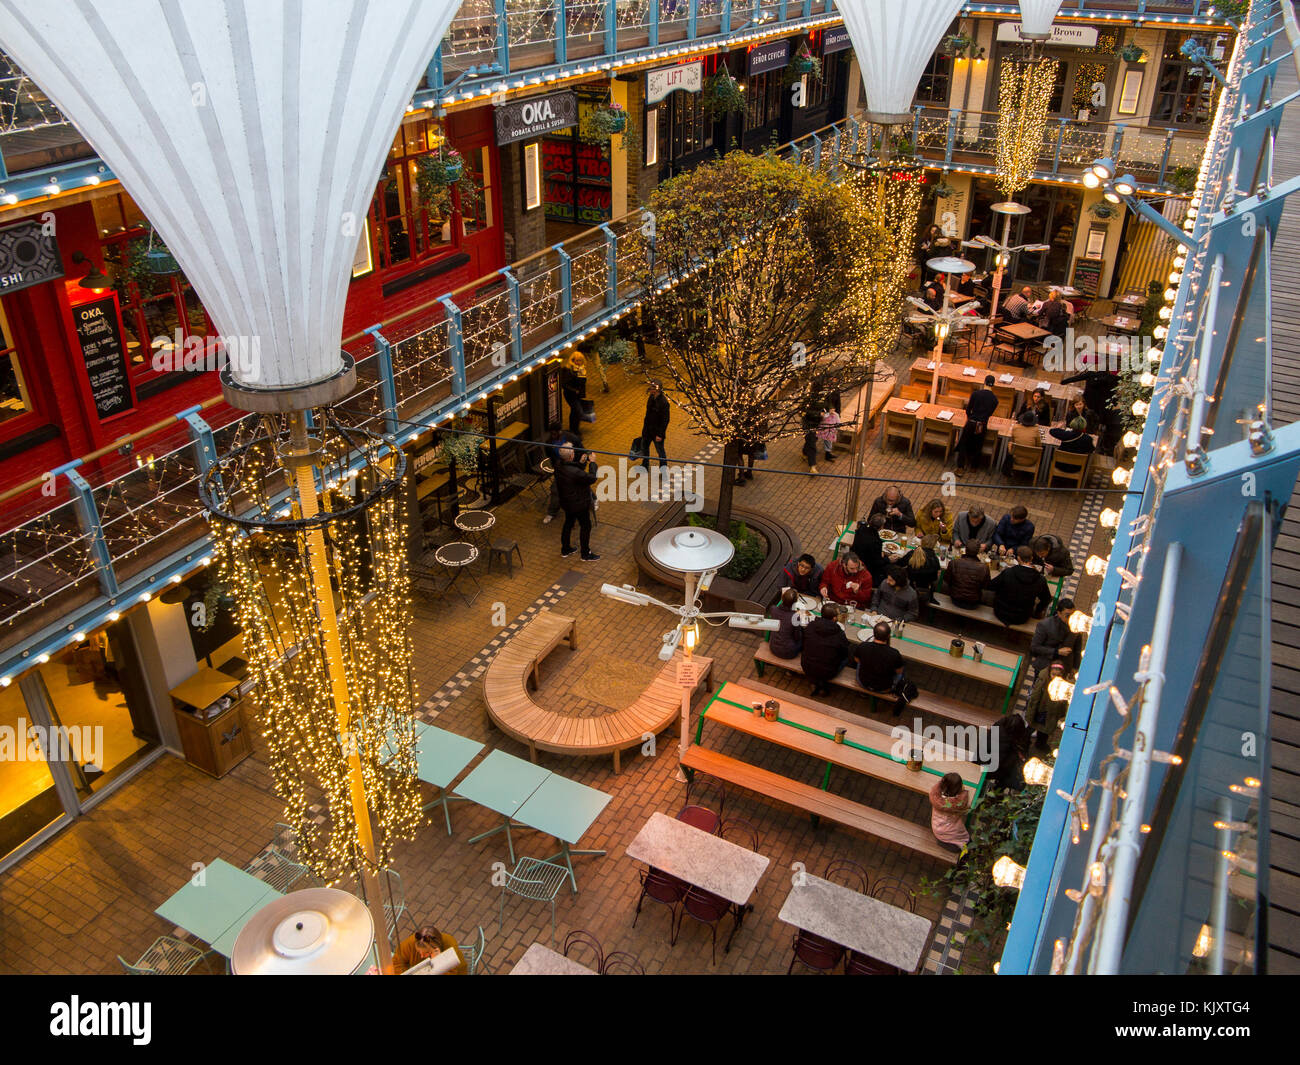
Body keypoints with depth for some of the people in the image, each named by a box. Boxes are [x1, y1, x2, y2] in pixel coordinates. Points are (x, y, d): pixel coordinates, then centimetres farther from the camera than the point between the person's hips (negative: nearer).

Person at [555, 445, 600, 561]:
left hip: (566, 502, 8)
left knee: (568, 524, 26)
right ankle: (585, 554, 27)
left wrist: (580, 462, -4)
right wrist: (592, 462, -15)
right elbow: (592, 478, -25)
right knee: (585, 527, 12)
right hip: (579, 504, -8)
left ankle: (565, 550, 42)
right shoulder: (575, 472, -36)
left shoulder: (558, 465, -11)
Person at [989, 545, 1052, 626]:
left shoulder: (1007, 573, -24)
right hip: (1022, 619, 2)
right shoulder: (1040, 579, -17)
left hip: (1001, 613, -2)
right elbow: (1046, 600, -1)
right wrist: (1036, 612, 19)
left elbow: (990, 585, -8)